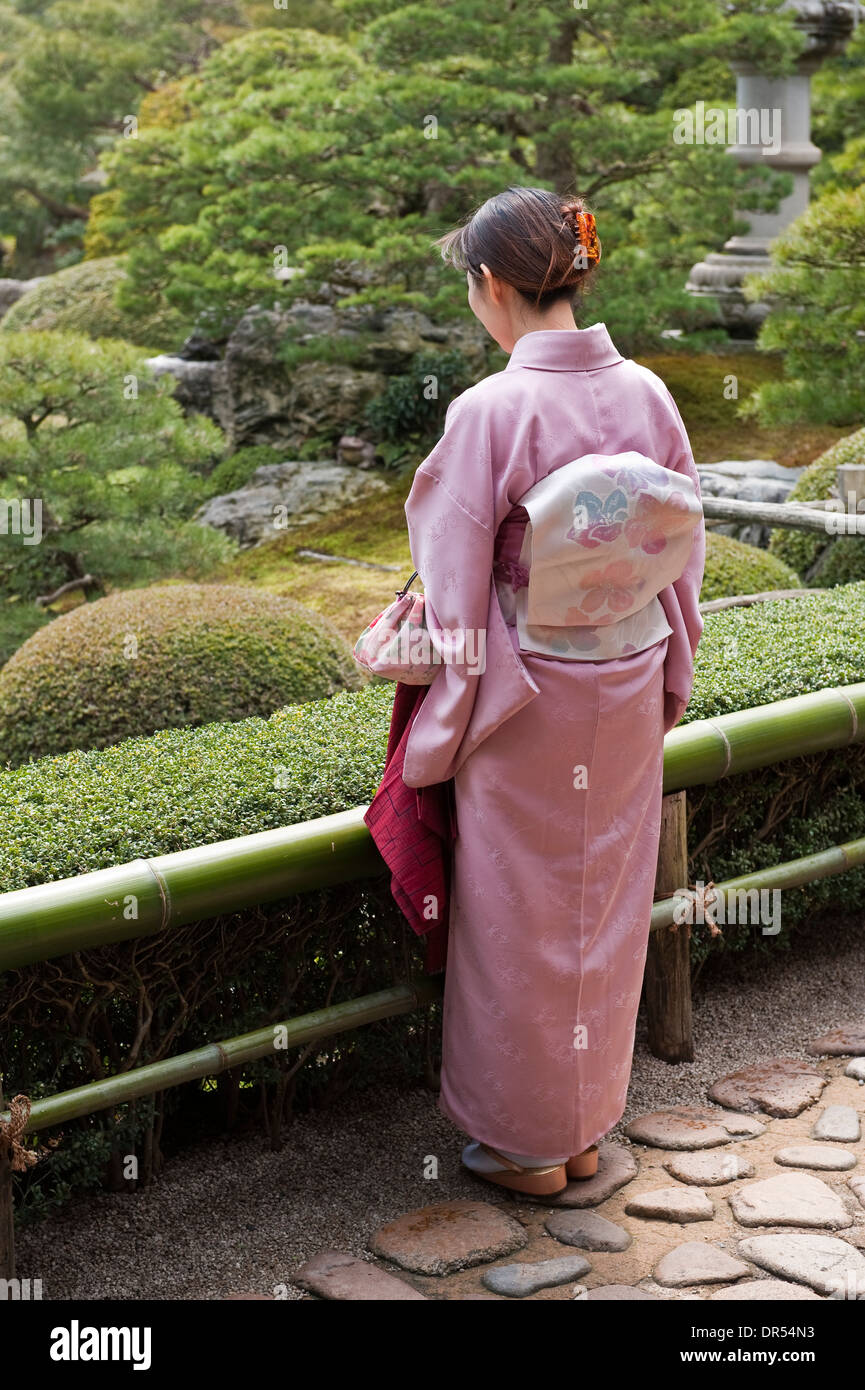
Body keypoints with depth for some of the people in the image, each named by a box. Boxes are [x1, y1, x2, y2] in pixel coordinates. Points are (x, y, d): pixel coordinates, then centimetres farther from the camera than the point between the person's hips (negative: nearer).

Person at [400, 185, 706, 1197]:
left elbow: (460, 589, -16)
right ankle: (587, 1124, 34)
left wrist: (441, 736, -3)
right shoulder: (649, 395, -3)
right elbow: (684, 556, 5)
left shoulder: (489, 411, -20)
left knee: (521, 919, 11)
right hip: (630, 693, 6)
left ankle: (525, 1141, 26)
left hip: (530, 702, -5)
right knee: (605, 905, 18)